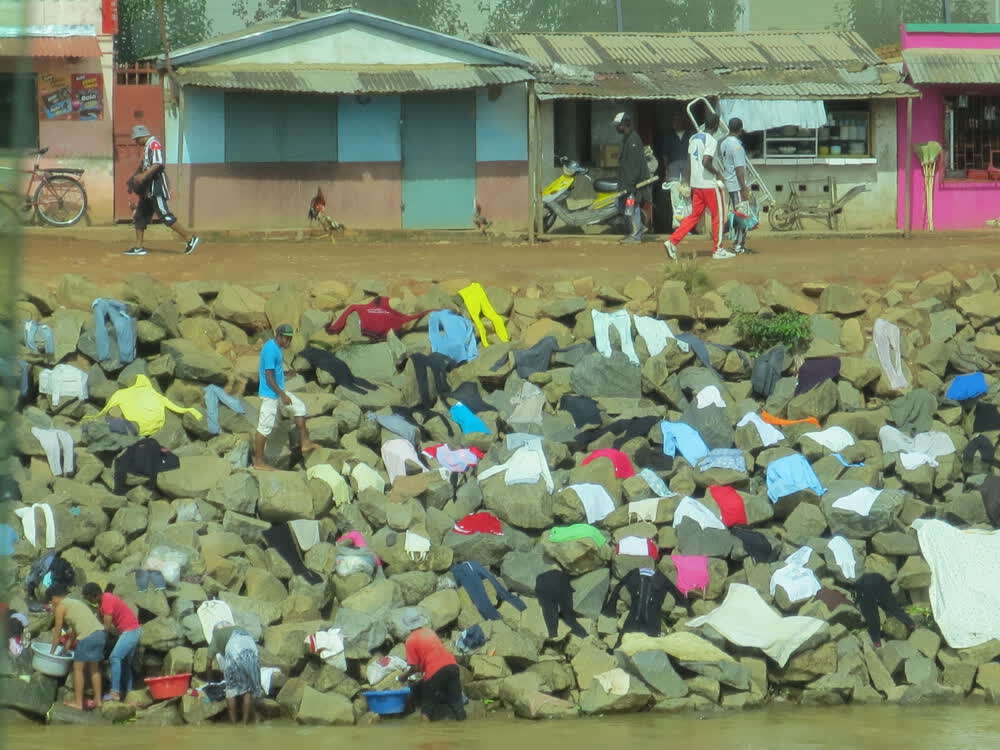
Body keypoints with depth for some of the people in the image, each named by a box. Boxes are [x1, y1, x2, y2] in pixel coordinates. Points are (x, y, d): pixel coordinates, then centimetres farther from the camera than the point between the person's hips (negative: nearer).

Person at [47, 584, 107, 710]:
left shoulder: (60, 606, 4)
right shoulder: (75, 602, 28)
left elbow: (57, 631, 7)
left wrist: (52, 651, 17)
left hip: (88, 636, -8)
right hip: (100, 633, 8)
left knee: (78, 668, 3)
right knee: (94, 668, 19)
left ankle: (78, 703, 4)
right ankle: (97, 700, 24)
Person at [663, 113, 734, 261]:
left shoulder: (694, 138, 9)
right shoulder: (712, 141, -15)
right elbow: (706, 162, -26)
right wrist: (717, 173, -9)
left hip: (695, 184, 7)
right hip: (710, 184, -7)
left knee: (695, 216, 11)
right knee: (717, 216, 6)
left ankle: (673, 242, -1)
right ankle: (718, 250, 10)